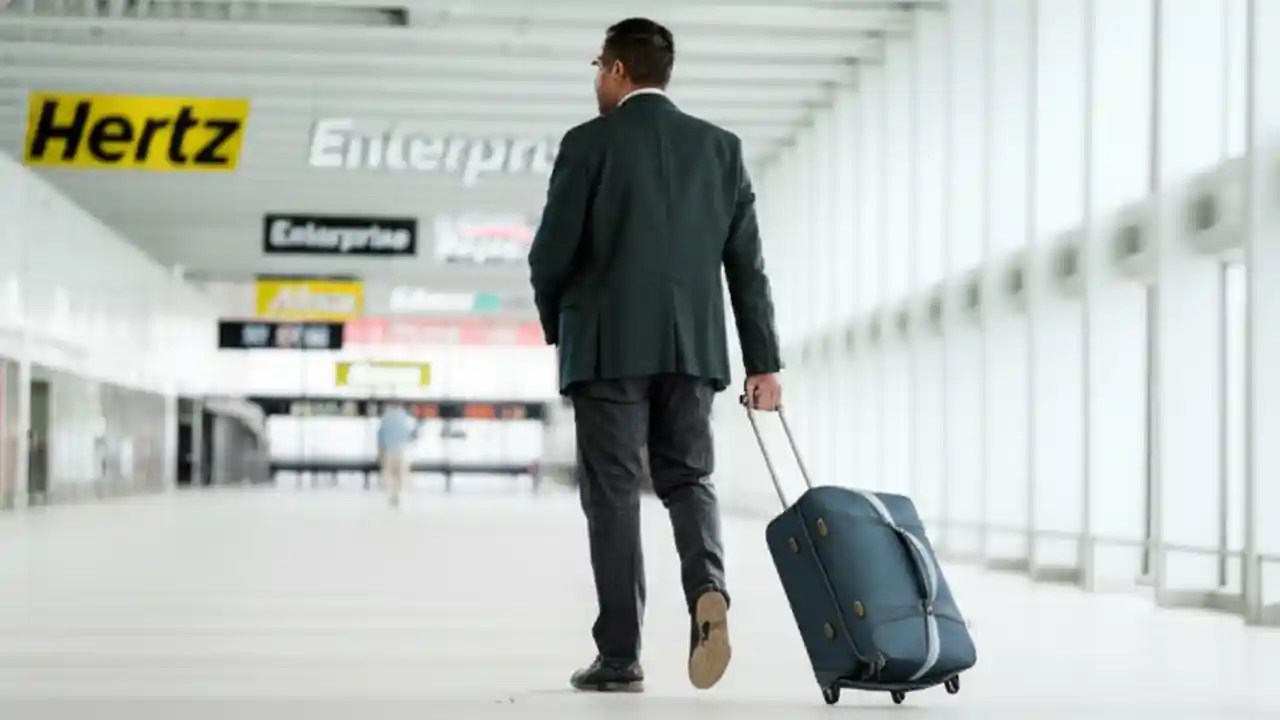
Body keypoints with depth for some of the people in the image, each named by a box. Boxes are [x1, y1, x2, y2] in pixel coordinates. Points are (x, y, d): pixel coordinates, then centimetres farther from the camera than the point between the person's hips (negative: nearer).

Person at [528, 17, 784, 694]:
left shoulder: (589, 143, -4)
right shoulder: (721, 147, 8)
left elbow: (551, 252, -5)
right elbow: (746, 263, 6)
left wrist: (557, 325, 14)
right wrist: (763, 361, 9)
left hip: (609, 345, -3)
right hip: (695, 347, 3)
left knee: (613, 493, 2)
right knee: (688, 478, 13)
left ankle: (620, 656, 2)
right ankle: (708, 589, -15)